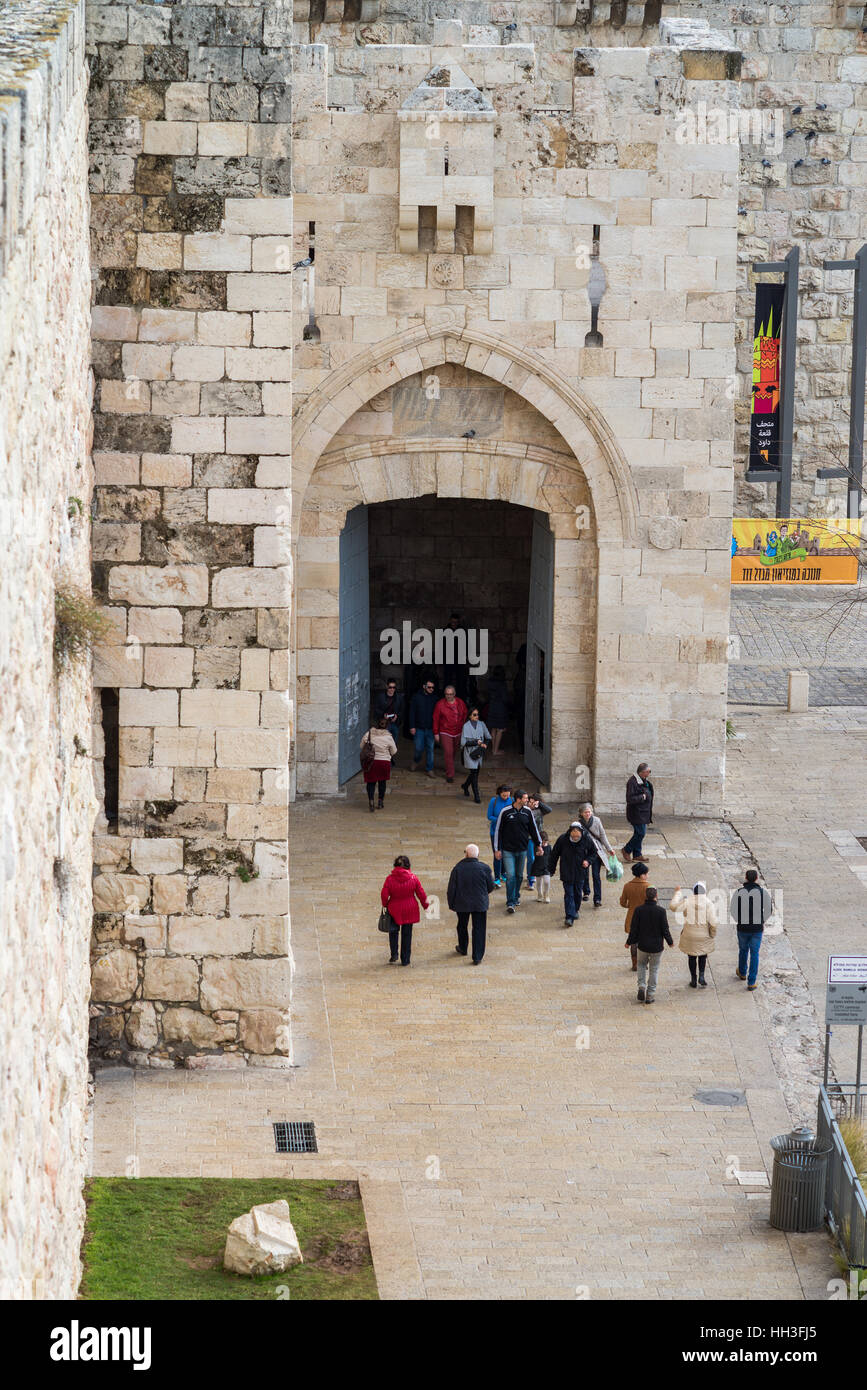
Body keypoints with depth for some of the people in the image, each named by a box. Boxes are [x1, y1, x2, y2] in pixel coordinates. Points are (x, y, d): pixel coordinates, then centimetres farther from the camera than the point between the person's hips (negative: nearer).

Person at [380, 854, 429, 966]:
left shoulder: (390, 879, -13)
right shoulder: (413, 878, -10)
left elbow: (384, 895, -11)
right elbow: (421, 894, -2)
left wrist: (385, 905, 8)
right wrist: (426, 905, 14)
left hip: (394, 910, -1)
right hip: (409, 910, 1)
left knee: (394, 932, 21)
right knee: (407, 934, 10)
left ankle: (394, 955, 10)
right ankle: (405, 960, 14)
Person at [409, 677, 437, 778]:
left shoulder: (434, 698, 4)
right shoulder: (416, 697, -2)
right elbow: (412, 712, -1)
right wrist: (412, 726, -7)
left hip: (430, 728, 2)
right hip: (419, 728, -2)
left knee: (430, 749, 1)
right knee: (418, 748, 1)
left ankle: (429, 770, 8)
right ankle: (416, 761, 31)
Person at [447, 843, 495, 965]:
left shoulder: (457, 868, -12)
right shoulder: (484, 868, -12)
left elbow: (451, 889, -7)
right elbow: (491, 887, -1)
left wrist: (451, 904, 7)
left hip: (462, 904, 1)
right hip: (480, 904, -1)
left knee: (462, 926, 24)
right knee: (479, 929, 6)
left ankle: (463, 949, 44)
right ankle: (477, 957, 3)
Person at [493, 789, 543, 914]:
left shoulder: (527, 812, 1)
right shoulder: (505, 812, -11)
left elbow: (533, 828, 14)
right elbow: (498, 831, -5)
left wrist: (538, 844, 15)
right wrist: (497, 849, -6)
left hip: (522, 850, 4)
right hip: (508, 850, -4)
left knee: (519, 875, 13)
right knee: (510, 876, -10)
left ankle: (516, 897, 32)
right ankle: (510, 903, -7)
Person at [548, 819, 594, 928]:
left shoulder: (586, 839, -12)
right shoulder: (562, 839, -15)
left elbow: (593, 852, 7)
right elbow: (554, 854, -2)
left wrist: (588, 860, -13)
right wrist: (551, 869, 3)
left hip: (579, 872, 2)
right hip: (566, 873, -2)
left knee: (577, 893, 14)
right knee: (568, 894, -9)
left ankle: (575, 910, 38)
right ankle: (569, 917, -13)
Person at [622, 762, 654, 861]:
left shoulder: (643, 781, 11)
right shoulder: (632, 782, -20)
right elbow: (630, 799, -24)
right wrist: (642, 797, -18)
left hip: (643, 813, 10)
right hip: (636, 813, -10)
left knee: (640, 833, 12)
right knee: (640, 833, -8)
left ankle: (637, 855, 19)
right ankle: (626, 850, 8)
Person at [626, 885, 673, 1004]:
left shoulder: (639, 910, -12)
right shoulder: (661, 911, -15)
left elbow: (634, 929, -7)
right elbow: (665, 930, -10)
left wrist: (629, 942, 8)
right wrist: (670, 942, 8)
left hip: (642, 945, 1)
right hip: (657, 946, -1)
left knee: (642, 964, 25)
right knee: (654, 970, 14)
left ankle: (642, 987, 7)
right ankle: (650, 995, 16)